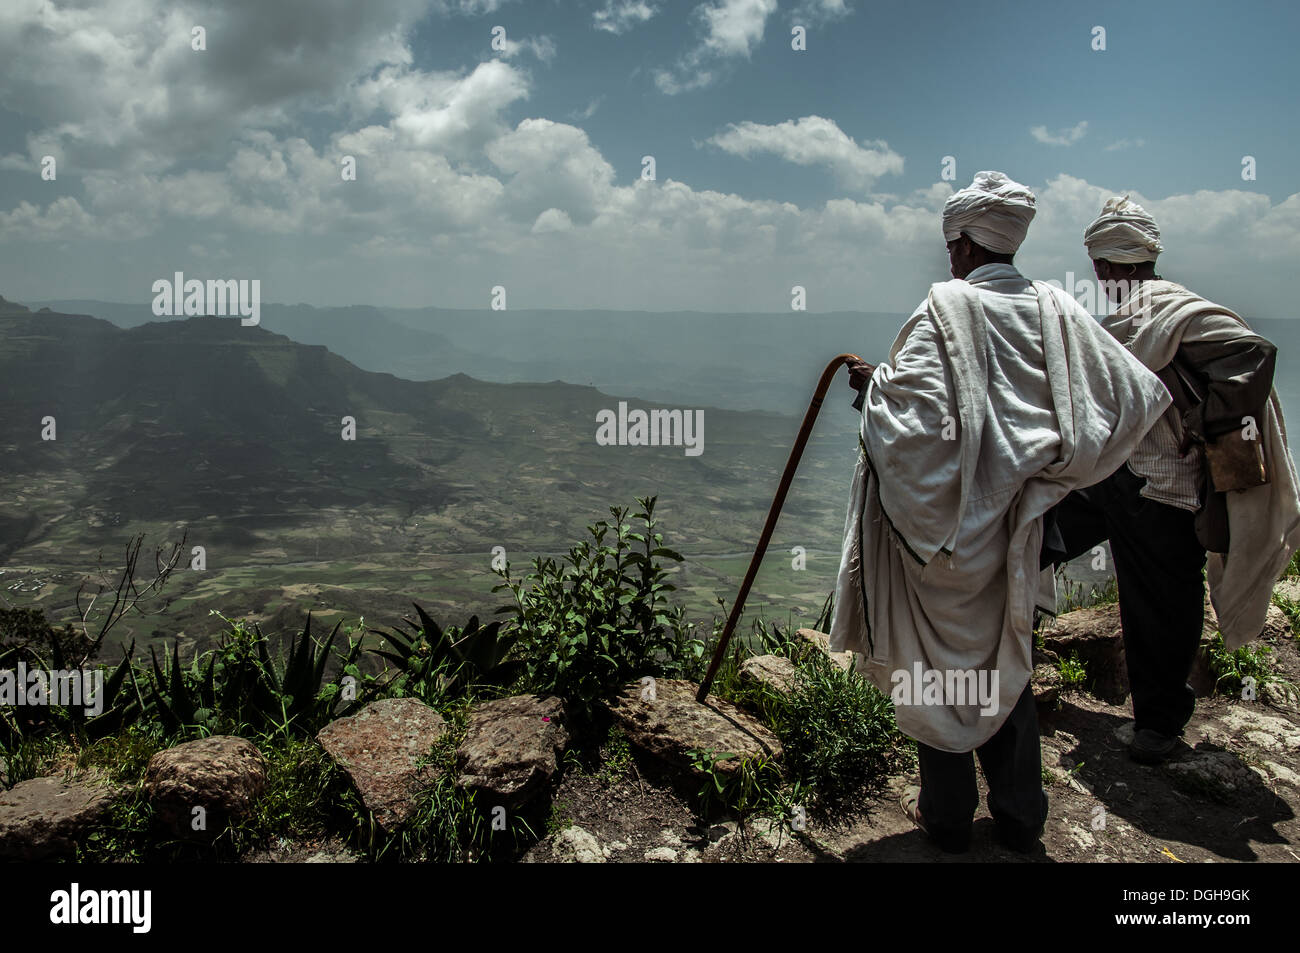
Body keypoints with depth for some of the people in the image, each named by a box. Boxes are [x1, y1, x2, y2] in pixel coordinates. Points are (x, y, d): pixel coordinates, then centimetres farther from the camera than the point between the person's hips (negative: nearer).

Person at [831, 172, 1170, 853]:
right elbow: (1136, 396, 1)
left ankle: (946, 816, 24)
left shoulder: (947, 307, -14)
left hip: (943, 521, -5)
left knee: (939, 665, 10)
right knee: (1006, 665, 19)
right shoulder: (1055, 311, 0)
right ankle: (1020, 818, 29)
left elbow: (914, 408, -26)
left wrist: (871, 385, -7)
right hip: (1012, 531, 5)